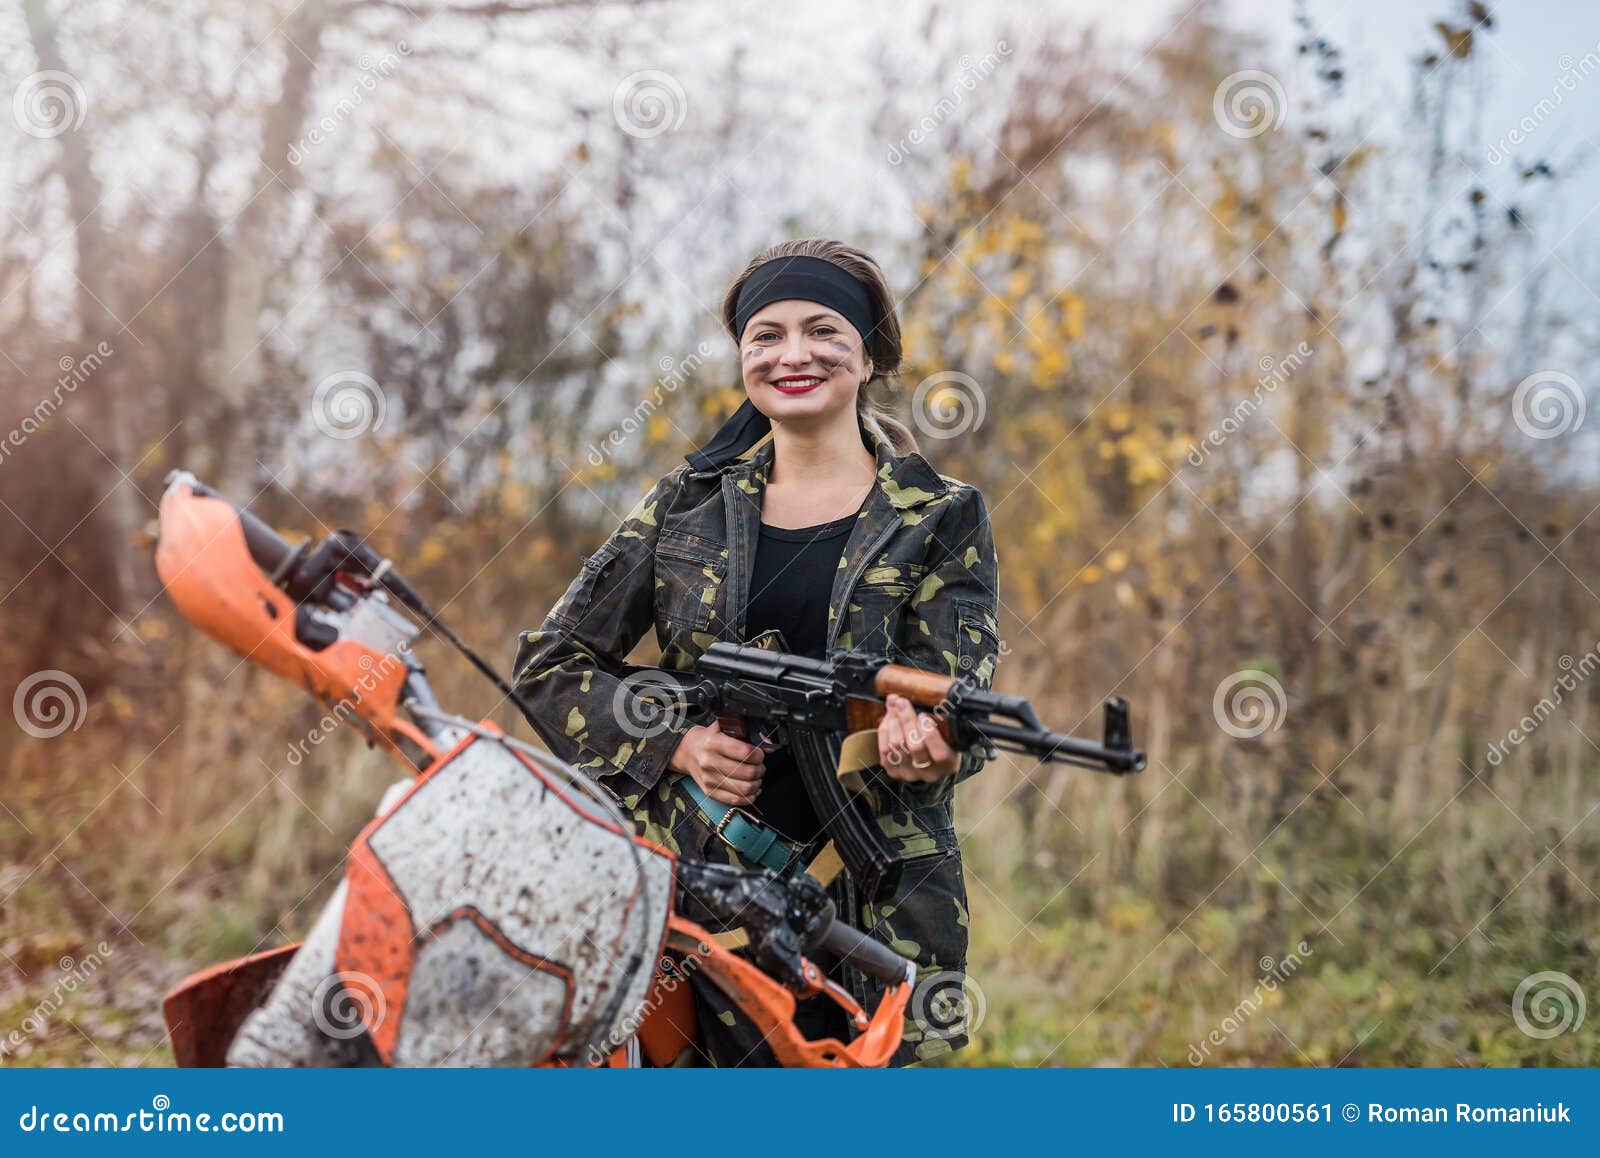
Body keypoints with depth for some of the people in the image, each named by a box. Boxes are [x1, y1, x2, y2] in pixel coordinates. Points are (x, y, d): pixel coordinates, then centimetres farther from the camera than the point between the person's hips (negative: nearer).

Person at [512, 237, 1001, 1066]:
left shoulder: (941, 518, 7)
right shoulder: (689, 503, 11)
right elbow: (551, 661, 12)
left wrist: (927, 746, -28)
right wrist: (675, 742, -5)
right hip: (697, 880, 1)